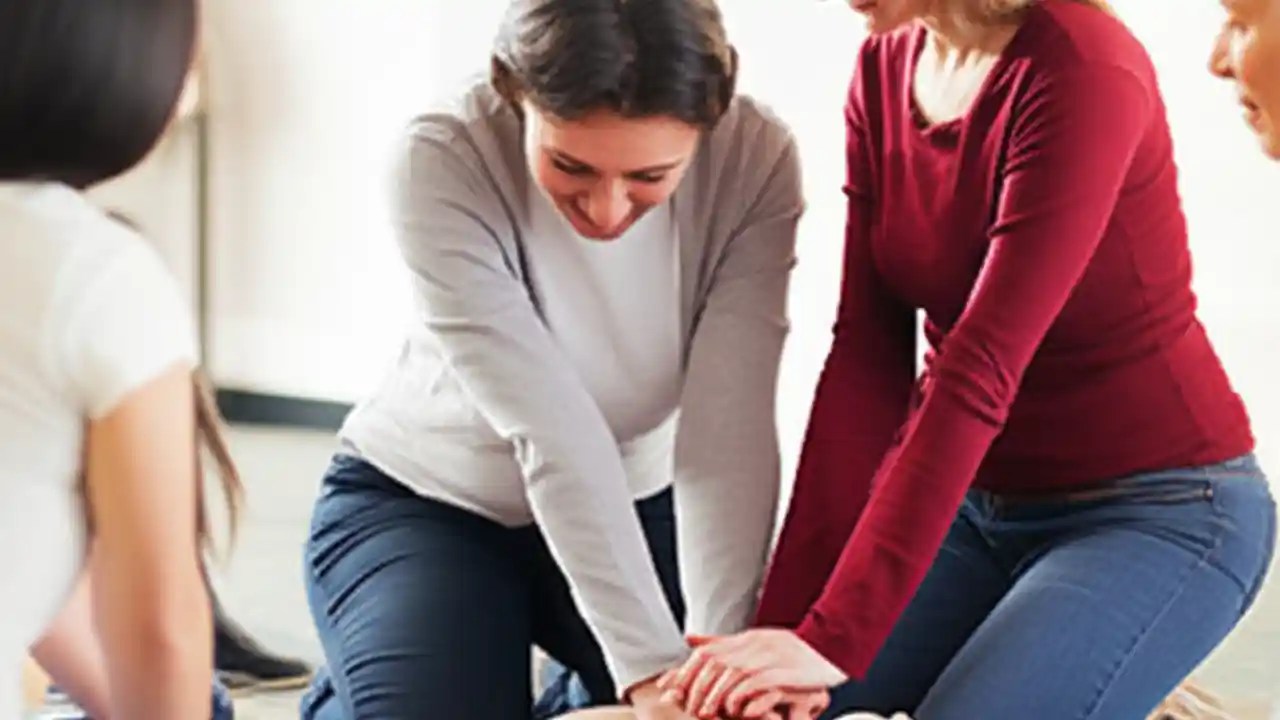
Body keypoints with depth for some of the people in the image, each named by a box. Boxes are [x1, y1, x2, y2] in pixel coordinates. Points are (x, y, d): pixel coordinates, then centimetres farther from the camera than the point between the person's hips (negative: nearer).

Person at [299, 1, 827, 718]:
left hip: (631, 503, 3)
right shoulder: (444, 161, -30)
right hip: (423, 502, -2)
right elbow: (551, 433, -35)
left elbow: (728, 433, -27)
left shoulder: (755, 158, -23)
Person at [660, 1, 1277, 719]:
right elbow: (866, 361, -5)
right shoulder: (886, 68, -1)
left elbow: (978, 375, -29)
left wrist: (833, 636, -32)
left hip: (1155, 505, -5)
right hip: (967, 498, 6)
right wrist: (786, 613, -12)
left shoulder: (1082, 71, -23)